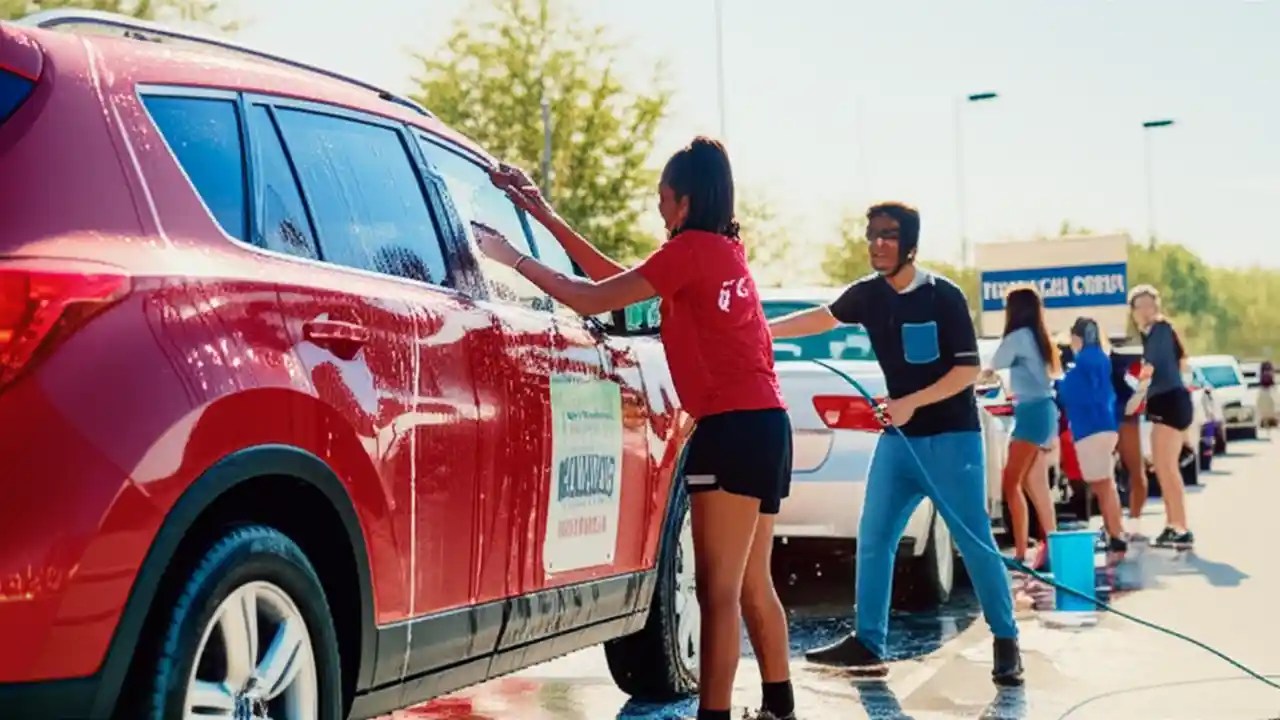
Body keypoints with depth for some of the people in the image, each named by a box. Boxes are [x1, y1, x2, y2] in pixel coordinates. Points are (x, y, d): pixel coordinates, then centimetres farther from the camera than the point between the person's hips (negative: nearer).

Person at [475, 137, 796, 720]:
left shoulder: (691, 249, -8)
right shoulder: (722, 249, 18)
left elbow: (592, 299, -10)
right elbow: (617, 278, 20)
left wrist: (510, 256, -4)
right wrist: (545, 217, 19)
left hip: (734, 427, -9)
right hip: (764, 425, 9)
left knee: (718, 589, -8)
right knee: (751, 585, 17)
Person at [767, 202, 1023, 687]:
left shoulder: (943, 296, -12)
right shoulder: (867, 295, 3)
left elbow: (968, 370, -12)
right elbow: (825, 317, 22)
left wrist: (912, 403, -21)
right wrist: (763, 329, 16)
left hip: (952, 438, -5)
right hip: (898, 438, 6)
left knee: (975, 542, -4)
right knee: (873, 539, 4)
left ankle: (1006, 642, 9)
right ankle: (869, 645, 10)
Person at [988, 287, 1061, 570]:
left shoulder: (1019, 336, -10)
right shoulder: (1036, 337, 15)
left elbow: (994, 365, 3)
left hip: (1032, 412, -10)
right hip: (1042, 410, 10)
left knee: (1012, 483, -11)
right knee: (1035, 485, 13)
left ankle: (1020, 553, -14)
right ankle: (1050, 545, 18)